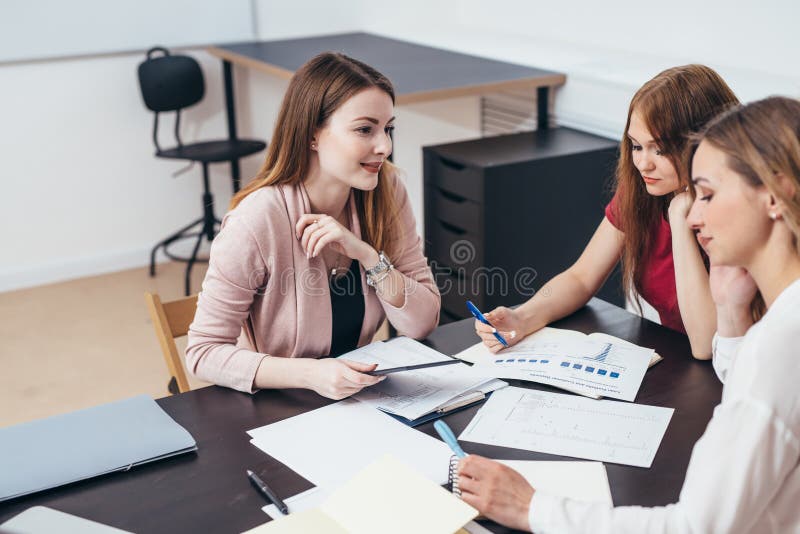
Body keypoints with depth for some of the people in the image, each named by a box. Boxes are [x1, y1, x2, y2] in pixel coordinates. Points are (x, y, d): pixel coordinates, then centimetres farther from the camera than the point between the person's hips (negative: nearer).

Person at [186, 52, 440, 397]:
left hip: (362, 397, 3)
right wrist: (310, 374, -31)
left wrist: (367, 255, -22)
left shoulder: (386, 191, -7)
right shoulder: (257, 222, -22)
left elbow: (423, 322, -7)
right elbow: (203, 352, -17)